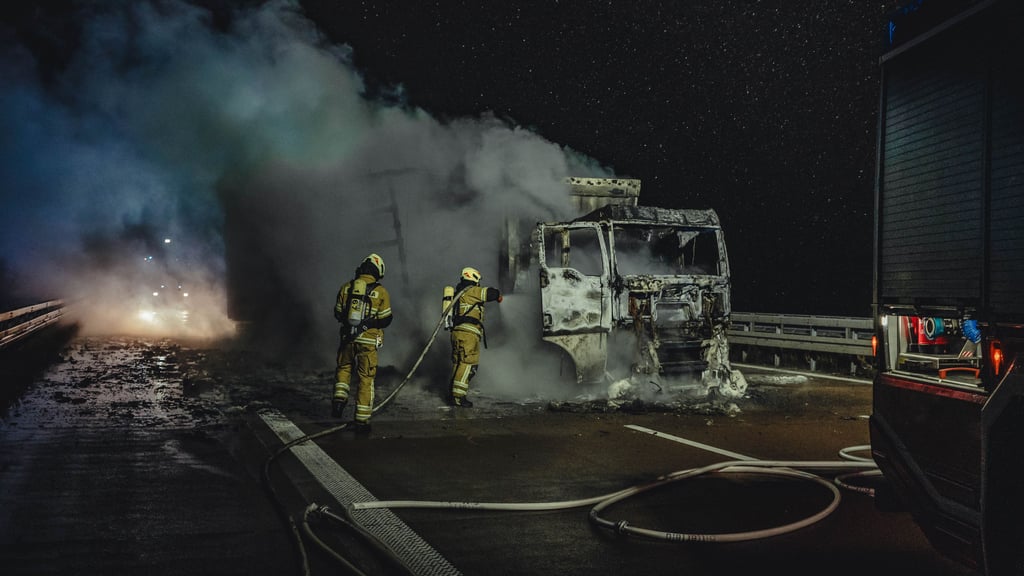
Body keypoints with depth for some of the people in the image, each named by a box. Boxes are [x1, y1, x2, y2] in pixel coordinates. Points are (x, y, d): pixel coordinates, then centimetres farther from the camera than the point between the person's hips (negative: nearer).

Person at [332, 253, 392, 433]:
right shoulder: (381, 292, -8)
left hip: (348, 338, 2)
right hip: (368, 342, -2)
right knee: (366, 380, 6)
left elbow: (338, 314, 7)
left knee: (343, 369, 27)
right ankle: (362, 420, 10)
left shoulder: (346, 287, 0)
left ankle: (339, 398, 7)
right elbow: (385, 320, -7)